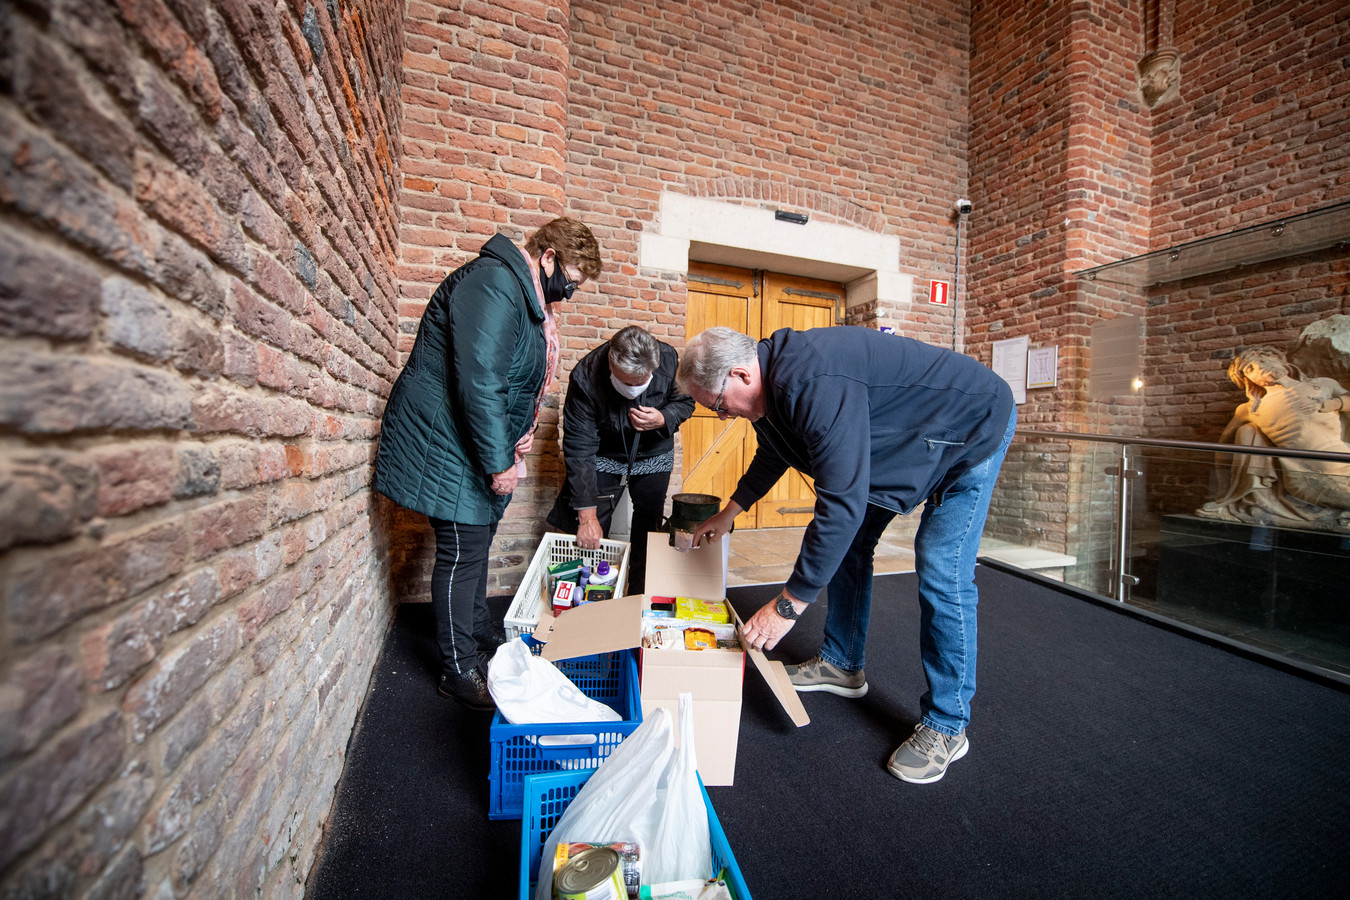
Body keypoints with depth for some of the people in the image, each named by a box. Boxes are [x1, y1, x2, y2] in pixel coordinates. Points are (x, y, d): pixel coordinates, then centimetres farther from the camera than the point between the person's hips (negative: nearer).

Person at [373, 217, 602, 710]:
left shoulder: (525, 295, 14)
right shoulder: (494, 283, -20)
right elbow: (479, 382, -28)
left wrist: (507, 454, 17)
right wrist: (498, 462, -23)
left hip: (479, 444, 10)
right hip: (447, 441, -10)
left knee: (478, 540, 20)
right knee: (463, 550, -2)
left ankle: (478, 629, 39)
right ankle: (459, 670, 14)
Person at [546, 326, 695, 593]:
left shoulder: (669, 360, -27)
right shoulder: (585, 378, -32)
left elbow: (685, 401, -6)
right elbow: (579, 449, -29)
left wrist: (663, 419, -31)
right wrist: (586, 516, -29)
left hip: (653, 454, 2)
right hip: (603, 454, -1)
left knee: (648, 528, 3)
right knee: (591, 534, -6)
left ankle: (640, 596, 20)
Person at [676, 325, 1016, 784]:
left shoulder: (814, 384, -39)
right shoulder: (775, 379, -6)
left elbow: (841, 501, -41)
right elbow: (773, 456, 12)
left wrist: (788, 604, -34)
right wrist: (727, 514, 21)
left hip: (974, 428, -9)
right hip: (910, 438, 9)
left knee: (941, 569, -15)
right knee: (849, 543, 8)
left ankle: (946, 727, 4)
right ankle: (842, 665, 24)